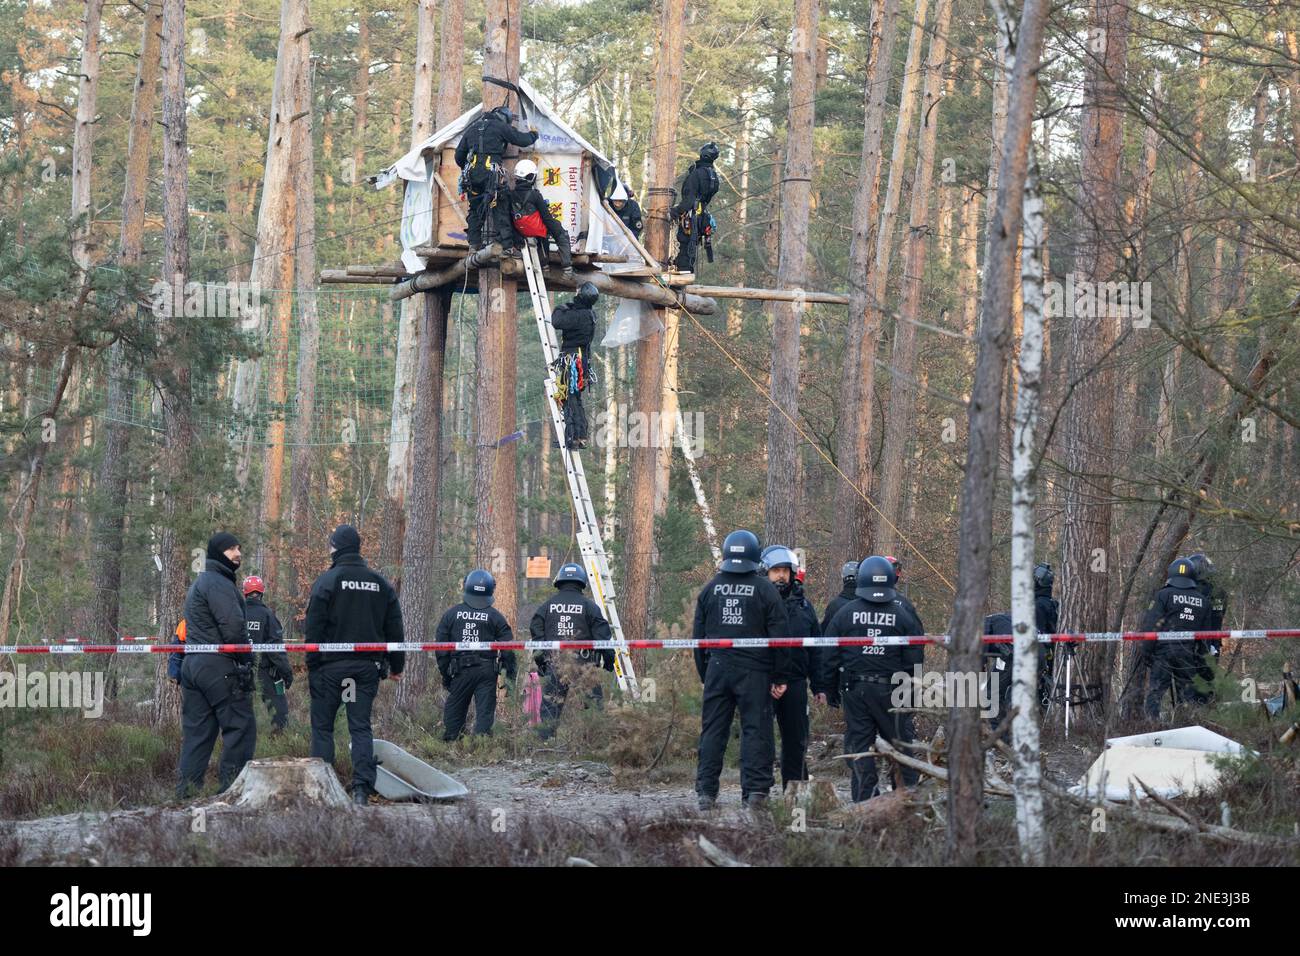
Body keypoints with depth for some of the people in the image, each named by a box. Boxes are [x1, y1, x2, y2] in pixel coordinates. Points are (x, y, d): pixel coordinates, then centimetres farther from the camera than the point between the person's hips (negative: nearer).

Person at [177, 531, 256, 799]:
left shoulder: (198, 583, 23)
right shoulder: (218, 583, -10)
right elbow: (233, 627, -19)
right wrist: (246, 660, -7)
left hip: (192, 664, 10)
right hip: (219, 666, -10)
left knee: (196, 730, 9)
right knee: (241, 726, -5)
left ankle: (187, 788, 6)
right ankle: (232, 785, -9)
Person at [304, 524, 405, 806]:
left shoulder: (327, 581, -5)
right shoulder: (380, 583, 9)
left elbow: (314, 628, -7)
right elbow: (394, 628, 13)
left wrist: (312, 666, -2)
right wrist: (396, 665, 19)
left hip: (331, 665, -4)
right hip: (368, 665, 4)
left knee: (322, 726, 5)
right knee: (361, 727, 5)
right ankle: (362, 790, -6)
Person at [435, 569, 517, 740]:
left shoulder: (451, 614, 5)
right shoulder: (495, 616, -1)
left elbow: (441, 647, 6)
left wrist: (445, 673, 12)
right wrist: (510, 670, 8)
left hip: (460, 670, 1)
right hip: (487, 669, -1)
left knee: (454, 709, 12)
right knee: (485, 711, 1)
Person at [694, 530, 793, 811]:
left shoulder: (710, 589, 8)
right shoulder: (765, 590, -3)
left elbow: (699, 637, 12)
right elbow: (780, 636, -4)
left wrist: (704, 674, 18)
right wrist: (781, 677, 1)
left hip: (717, 669, 3)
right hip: (754, 672, -3)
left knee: (713, 729, 7)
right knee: (756, 730, 0)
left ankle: (706, 792, 5)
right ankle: (755, 791, -6)